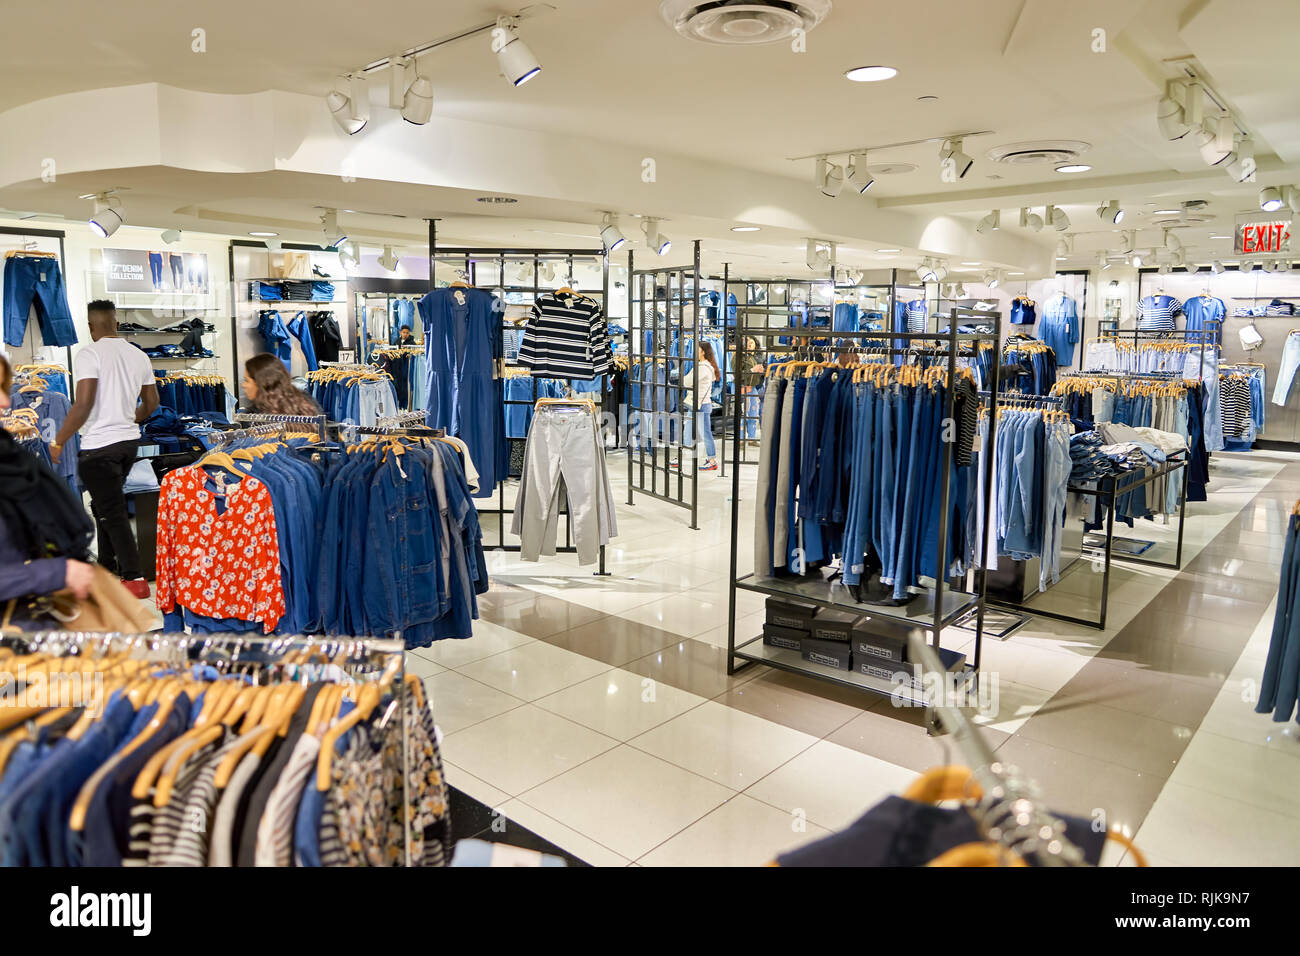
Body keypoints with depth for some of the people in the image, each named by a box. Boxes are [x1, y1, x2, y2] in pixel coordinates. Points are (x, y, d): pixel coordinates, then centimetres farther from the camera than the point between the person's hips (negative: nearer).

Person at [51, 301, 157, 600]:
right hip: (130, 441, 7)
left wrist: (58, 441, -10)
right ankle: (107, 569, 30)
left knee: (112, 512, 0)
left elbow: (83, 404, -20)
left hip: (99, 446, -7)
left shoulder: (90, 354, -13)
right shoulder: (138, 355, 7)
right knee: (104, 506, 21)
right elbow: (152, 402, 14)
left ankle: (134, 579, 1)